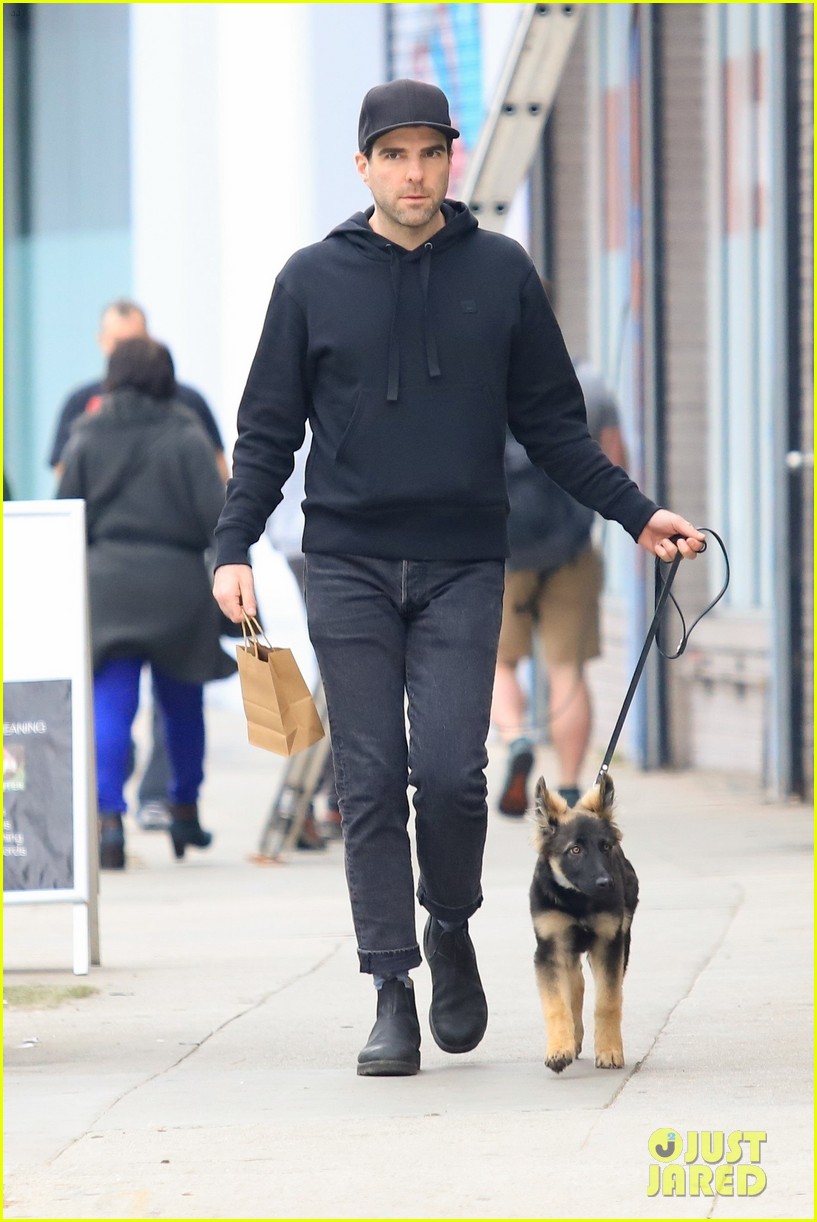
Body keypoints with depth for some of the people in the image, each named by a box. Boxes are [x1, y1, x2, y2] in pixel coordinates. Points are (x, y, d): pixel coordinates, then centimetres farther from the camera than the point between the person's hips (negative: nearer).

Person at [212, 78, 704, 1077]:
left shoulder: (501, 274, 6)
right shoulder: (314, 280, 5)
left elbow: (552, 423, 12)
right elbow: (267, 431, 7)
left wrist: (637, 514, 4)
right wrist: (233, 548, -4)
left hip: (463, 566, 0)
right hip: (348, 569, 0)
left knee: (450, 772, -12)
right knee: (372, 785, -2)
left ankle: (451, 929, 15)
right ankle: (393, 994, 4)